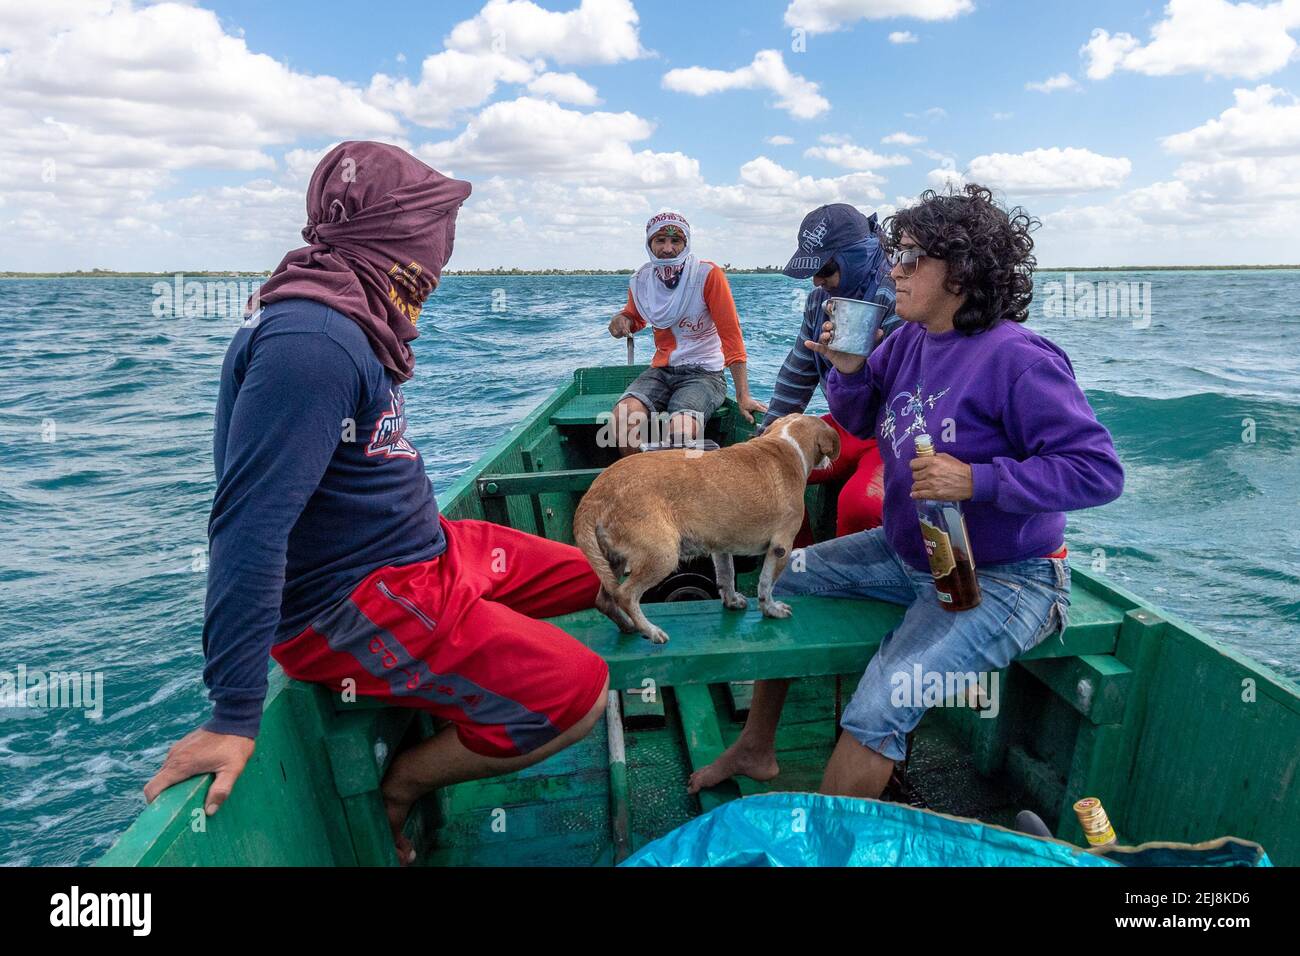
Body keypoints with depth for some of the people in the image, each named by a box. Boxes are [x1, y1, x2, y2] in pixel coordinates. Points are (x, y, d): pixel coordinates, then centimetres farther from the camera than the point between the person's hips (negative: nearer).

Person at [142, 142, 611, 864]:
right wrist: (234, 719, -27)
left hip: (422, 551, 10)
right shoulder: (311, 343, -25)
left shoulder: (353, 324, 7)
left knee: (591, 577, 16)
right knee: (578, 697, -16)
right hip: (356, 605, -10)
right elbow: (249, 527, -29)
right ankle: (394, 795, 5)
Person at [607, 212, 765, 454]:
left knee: (680, 431, -33)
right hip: (660, 370, 4)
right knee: (622, 418, -25)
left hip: (704, 373, -4)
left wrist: (743, 396, -20)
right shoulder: (641, 281, 3)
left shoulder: (708, 274, -11)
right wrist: (622, 320, -4)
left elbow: (731, 334, -13)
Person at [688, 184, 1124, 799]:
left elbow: (1099, 471, -24)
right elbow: (860, 421, 13)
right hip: (907, 553, 9)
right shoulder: (909, 340, 2)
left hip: (998, 580, -9)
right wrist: (848, 371, -8)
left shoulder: (1018, 360, -22)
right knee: (781, 579, 15)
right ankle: (756, 749, 29)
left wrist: (978, 480, -32)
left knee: (876, 711, -27)